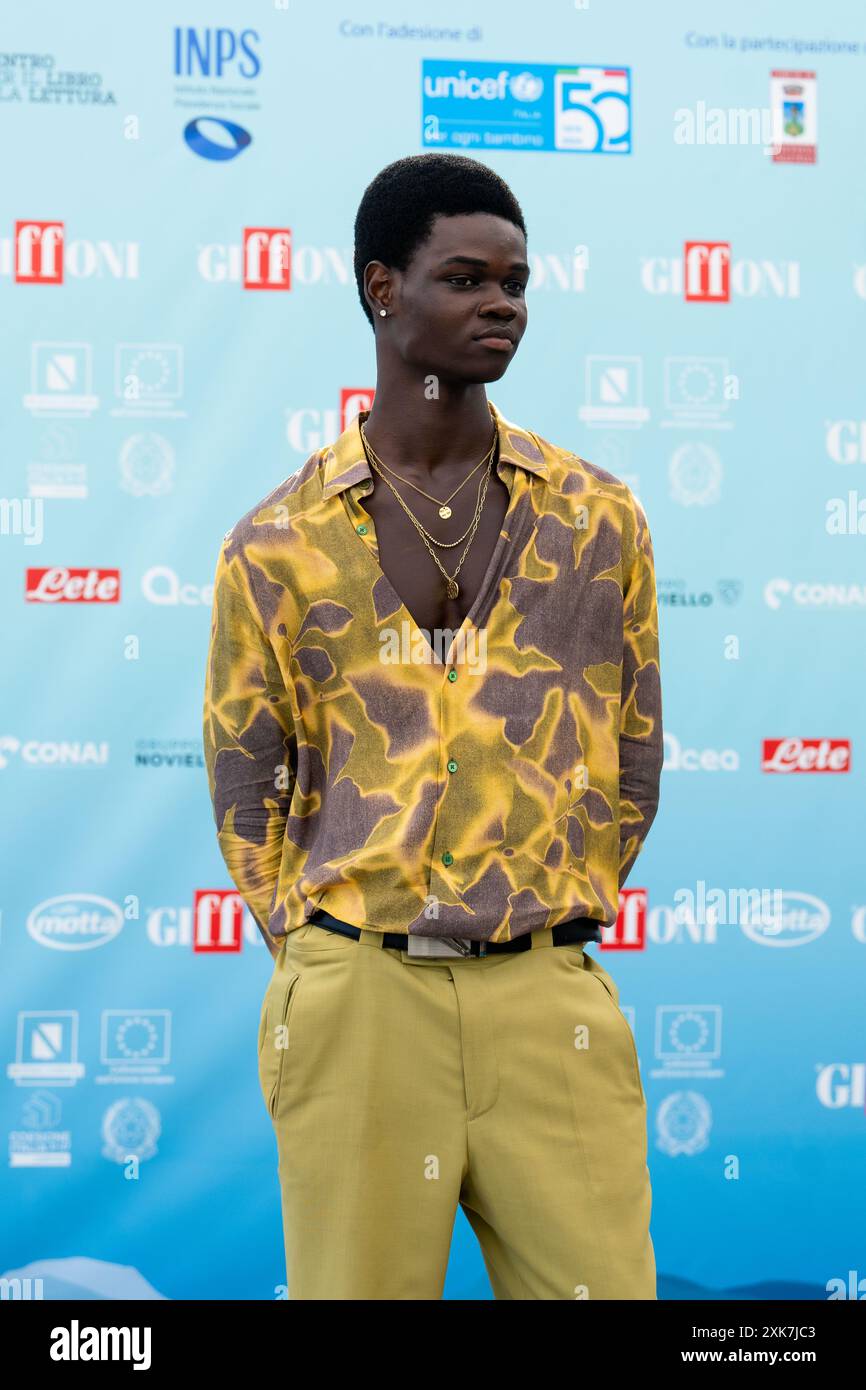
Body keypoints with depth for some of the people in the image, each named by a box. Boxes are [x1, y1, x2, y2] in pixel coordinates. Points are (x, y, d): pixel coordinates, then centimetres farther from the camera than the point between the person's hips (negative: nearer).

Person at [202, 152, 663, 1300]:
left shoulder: (600, 521, 8)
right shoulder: (279, 545, 4)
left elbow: (631, 763, 14)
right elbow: (245, 789, 9)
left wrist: (559, 922, 8)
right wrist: (323, 964, 3)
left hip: (548, 995, 1)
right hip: (358, 1001, -1)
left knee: (599, 1281, -2)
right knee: (360, 1281, 2)